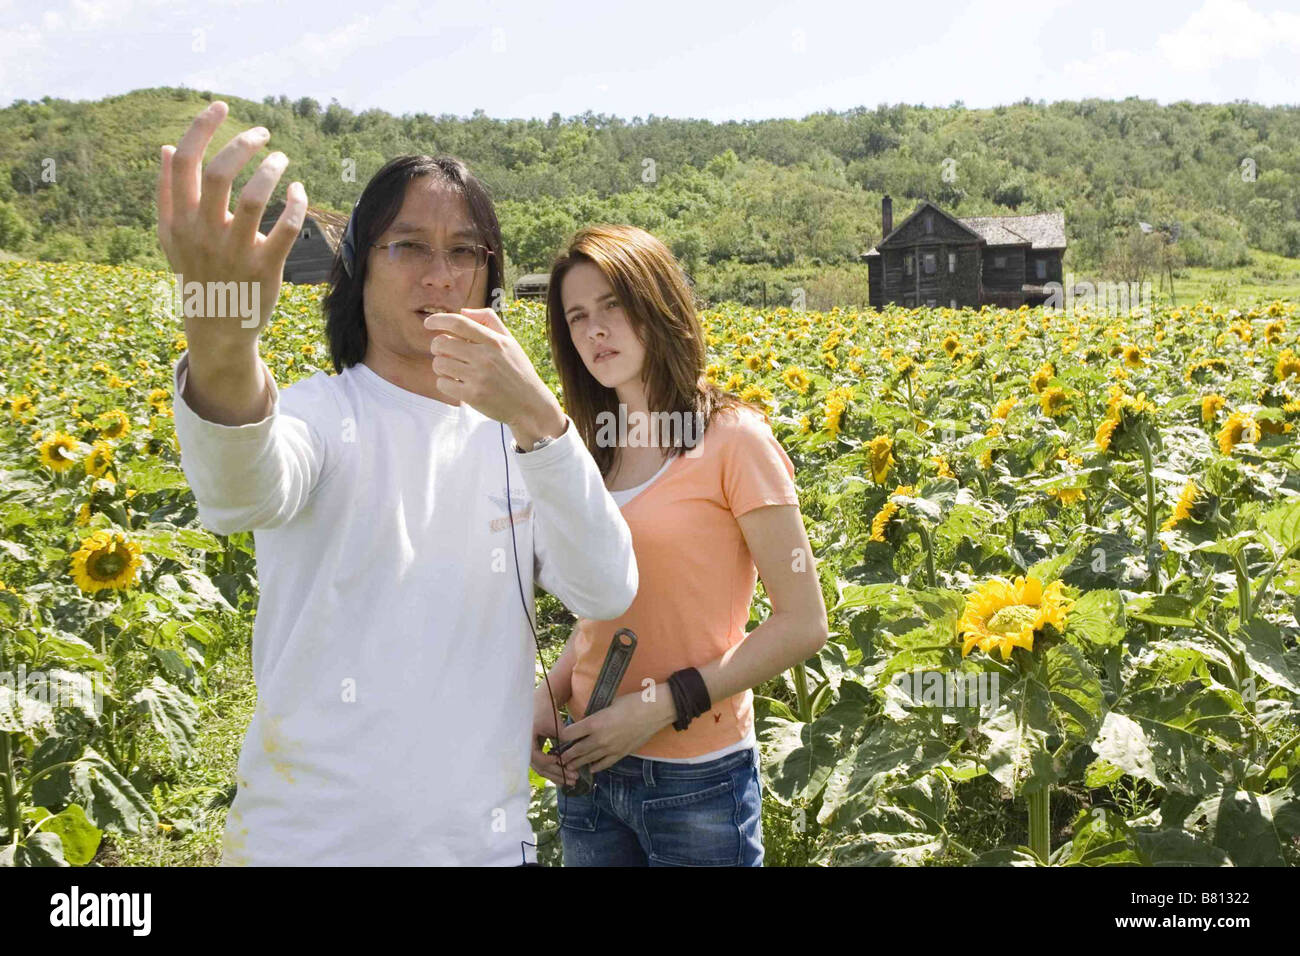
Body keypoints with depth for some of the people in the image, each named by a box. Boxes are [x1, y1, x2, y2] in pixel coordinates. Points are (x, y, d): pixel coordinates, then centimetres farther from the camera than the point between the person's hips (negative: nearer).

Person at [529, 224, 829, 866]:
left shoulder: (732, 439, -11)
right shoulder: (597, 452, 6)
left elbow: (803, 624, -12)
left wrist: (665, 704, -17)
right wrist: (545, 697, -2)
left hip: (697, 781, -5)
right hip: (591, 765, 5)